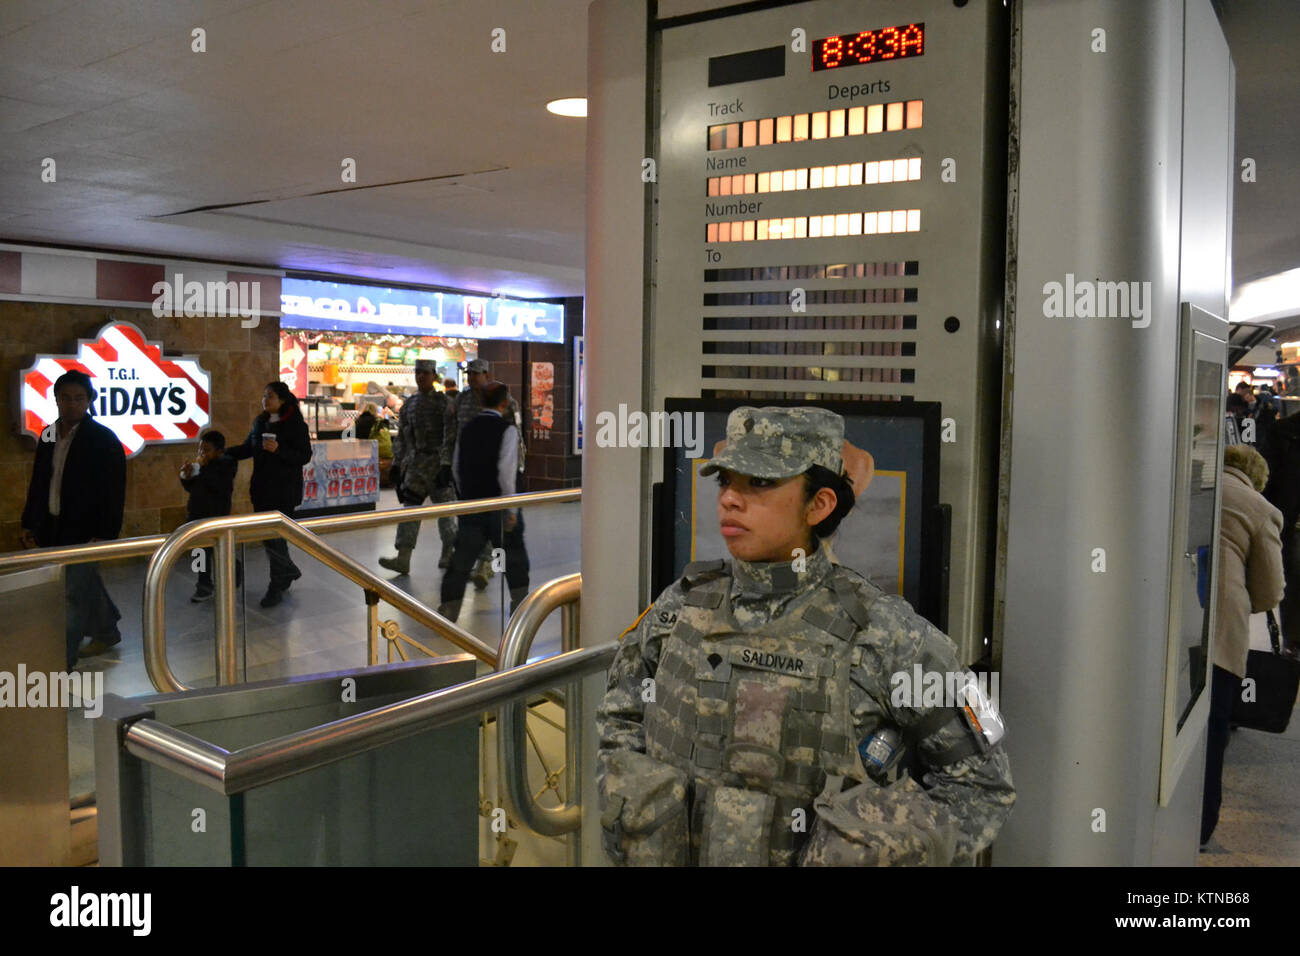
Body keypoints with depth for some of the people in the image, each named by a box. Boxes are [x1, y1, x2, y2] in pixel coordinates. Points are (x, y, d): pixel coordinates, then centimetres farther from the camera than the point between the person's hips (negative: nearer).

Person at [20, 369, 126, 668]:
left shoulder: (103, 440, -11)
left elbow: (114, 492, -13)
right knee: (86, 586, 20)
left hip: (85, 531, -7)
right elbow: (37, 484, 16)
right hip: (52, 529, 7)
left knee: (74, 594, -5)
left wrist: (105, 534, -16)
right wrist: (29, 524, 13)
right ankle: (106, 632, 39)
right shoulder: (48, 437, 8)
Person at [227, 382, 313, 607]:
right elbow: (248, 448, 20)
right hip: (262, 488, 7)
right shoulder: (260, 422, 11)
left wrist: (278, 450, -24)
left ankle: (276, 588, 5)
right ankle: (289, 571, 32)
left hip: (284, 489, -7)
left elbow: (304, 456, -12)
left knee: (276, 536, -6)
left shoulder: (295, 425, -9)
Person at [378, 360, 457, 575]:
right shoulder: (409, 404, 13)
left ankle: (448, 553, 22)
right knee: (410, 506, -6)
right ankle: (403, 559, -12)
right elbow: (402, 437, 17)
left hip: (439, 462, -5)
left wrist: (448, 464, -19)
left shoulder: (444, 401, -4)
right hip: (416, 463, 5)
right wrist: (397, 464, 10)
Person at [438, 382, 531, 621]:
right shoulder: (507, 429, -11)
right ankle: (520, 603, 22)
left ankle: (448, 608, 4)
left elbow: (456, 467, 13)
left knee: (462, 558, 7)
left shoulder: (467, 429, 8)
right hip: (498, 504, -4)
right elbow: (506, 470, -19)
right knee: (514, 556, 14)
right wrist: (511, 509, -16)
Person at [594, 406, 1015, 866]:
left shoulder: (886, 634, -16)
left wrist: (873, 850, -17)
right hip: (670, 854, 3)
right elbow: (620, 713, 11)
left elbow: (980, 782, -7)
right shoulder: (683, 605, -6)